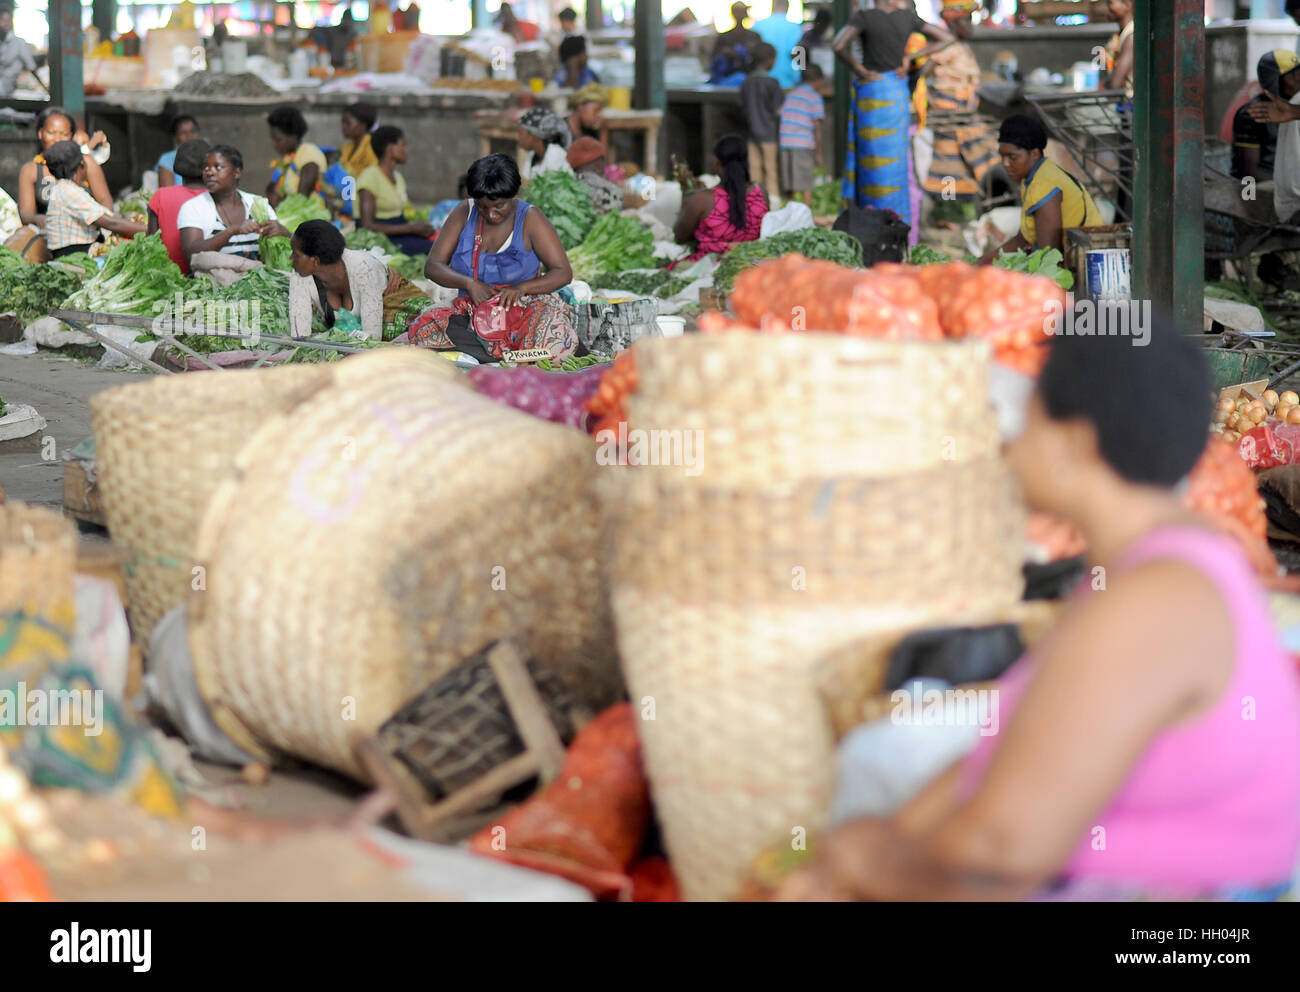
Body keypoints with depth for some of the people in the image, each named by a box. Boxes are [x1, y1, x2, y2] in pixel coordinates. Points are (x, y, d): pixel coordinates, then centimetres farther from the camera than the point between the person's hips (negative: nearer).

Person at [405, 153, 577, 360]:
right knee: (421, 329, -26)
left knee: (558, 340, -36)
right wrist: (469, 283, -20)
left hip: (526, 306, -3)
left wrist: (521, 288, -28)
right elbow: (432, 266, 0)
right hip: (474, 310, 3)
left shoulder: (530, 218, -5)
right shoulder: (464, 213, 3)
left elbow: (563, 272, -10)